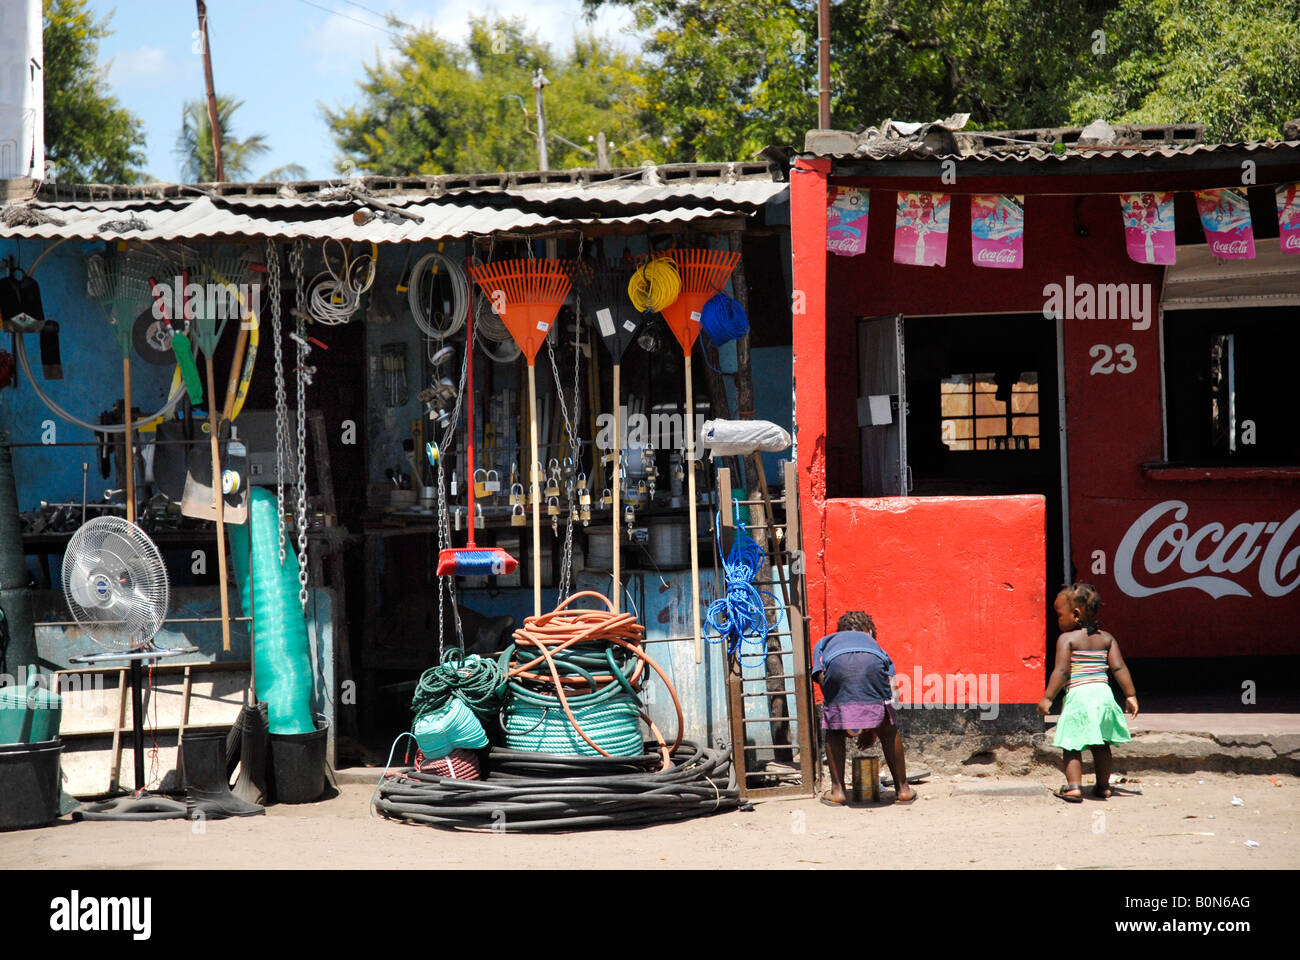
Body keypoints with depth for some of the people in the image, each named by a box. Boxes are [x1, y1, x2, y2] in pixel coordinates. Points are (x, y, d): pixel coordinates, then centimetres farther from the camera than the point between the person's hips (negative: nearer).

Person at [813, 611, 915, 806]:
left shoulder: (825, 642, 41)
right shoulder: (872, 642, 43)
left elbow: (821, 676, 22)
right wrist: (873, 729, 40)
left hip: (837, 665, -1)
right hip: (872, 665, 1)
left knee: (834, 730, 20)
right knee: (888, 729, 19)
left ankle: (837, 790, 15)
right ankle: (903, 789, 23)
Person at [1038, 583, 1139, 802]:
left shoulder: (1067, 639, -5)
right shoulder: (1106, 638, 10)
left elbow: (1061, 671, -12)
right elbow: (1119, 667, 5)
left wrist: (1048, 698, -9)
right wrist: (1130, 695, 9)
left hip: (1078, 695, -6)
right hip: (1103, 694, 6)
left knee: (1072, 744, 1)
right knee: (1101, 744, 17)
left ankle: (1074, 786, -7)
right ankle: (1103, 786, 22)